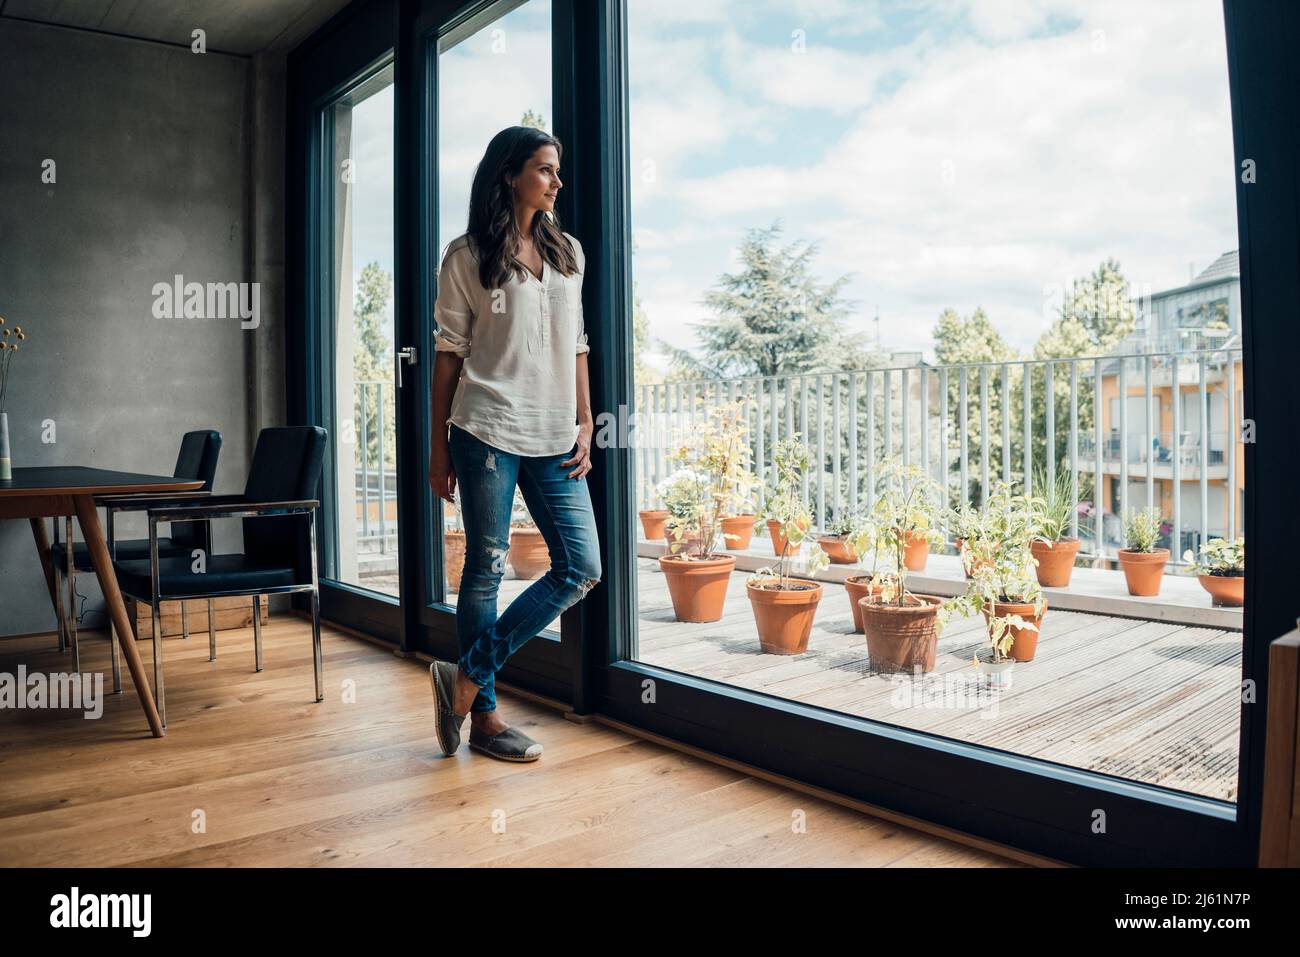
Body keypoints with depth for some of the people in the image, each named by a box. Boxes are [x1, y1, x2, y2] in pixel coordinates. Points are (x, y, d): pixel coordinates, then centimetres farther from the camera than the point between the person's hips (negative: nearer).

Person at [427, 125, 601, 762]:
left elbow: (576, 345, 16)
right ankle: (484, 715, 15)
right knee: (486, 570, 0)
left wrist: (584, 425, 7)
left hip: (554, 437, 5)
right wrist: (439, 446, -1)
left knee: (581, 569, -3)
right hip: (487, 430, -5)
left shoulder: (568, 253, 15)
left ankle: (467, 676, 8)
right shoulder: (467, 257, 3)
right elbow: (449, 352, 2)